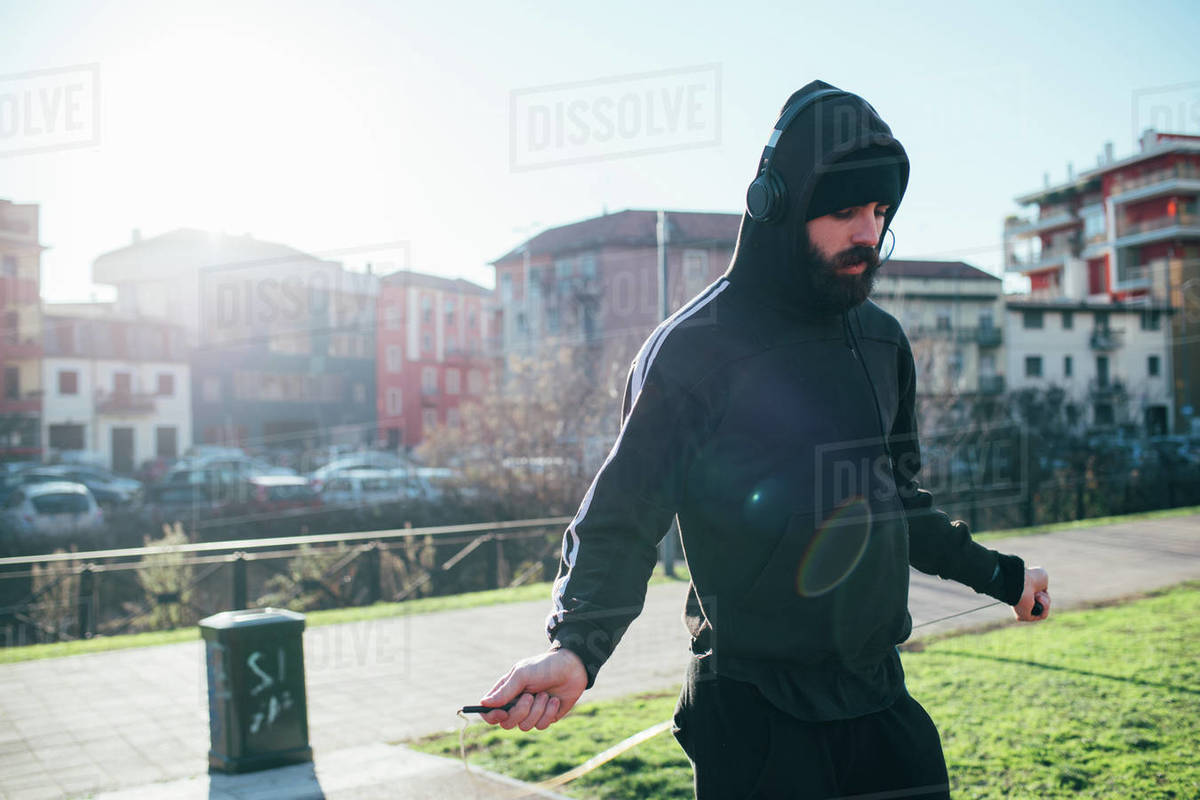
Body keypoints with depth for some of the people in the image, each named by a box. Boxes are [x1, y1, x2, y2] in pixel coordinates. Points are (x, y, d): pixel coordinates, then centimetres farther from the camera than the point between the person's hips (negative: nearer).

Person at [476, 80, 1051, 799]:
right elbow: (623, 518, -16)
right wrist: (576, 648, -31)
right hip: (756, 715, -6)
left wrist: (998, 575, 25)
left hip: (880, 692, 6)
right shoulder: (696, 347, -13)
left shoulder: (882, 340, 7)